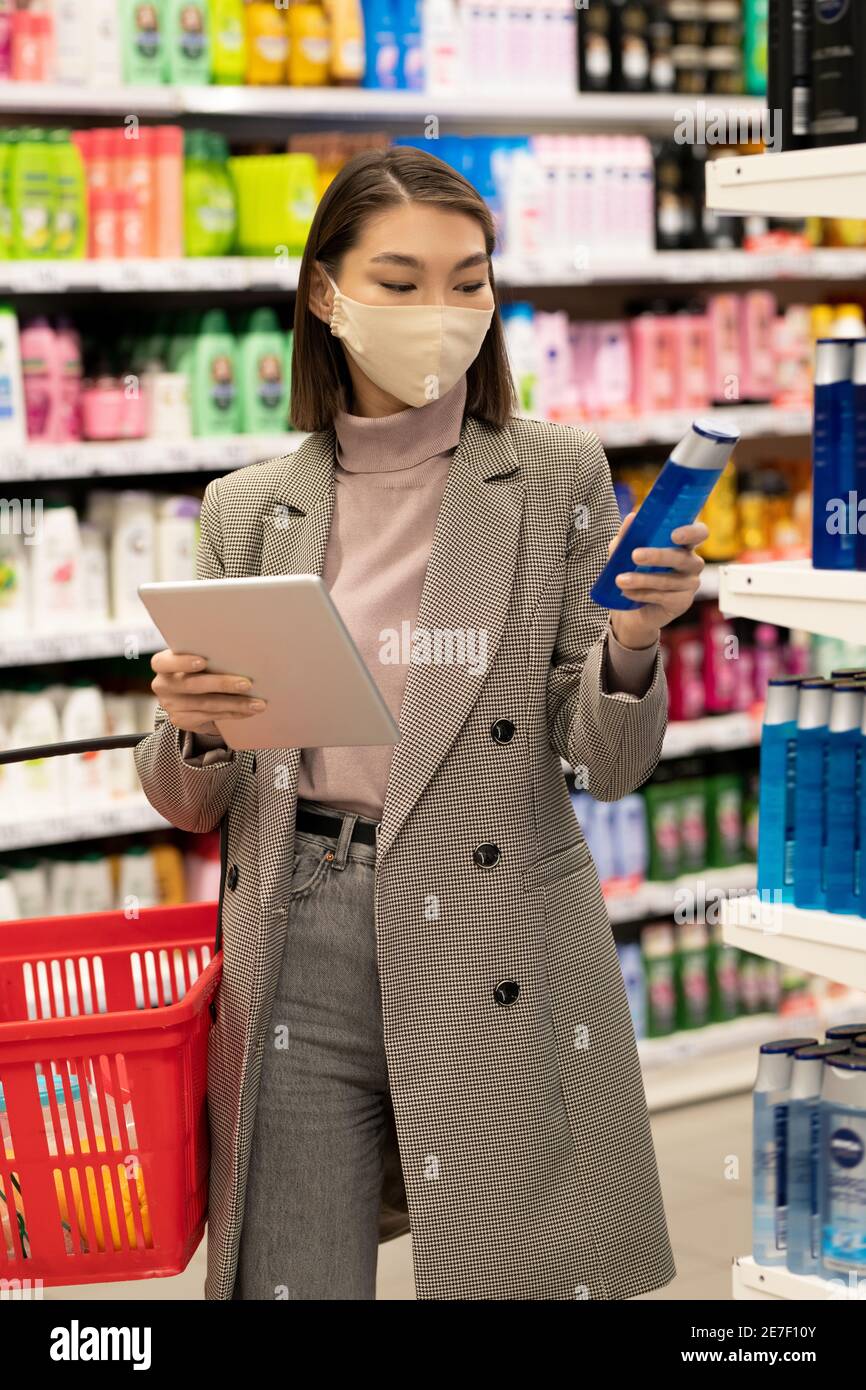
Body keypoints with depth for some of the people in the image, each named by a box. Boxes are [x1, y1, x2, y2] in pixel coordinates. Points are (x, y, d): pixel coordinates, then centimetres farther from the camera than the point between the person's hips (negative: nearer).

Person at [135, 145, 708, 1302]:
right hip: (298, 955, 2)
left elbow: (608, 765, -1)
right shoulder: (248, 512, 8)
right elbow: (196, 808, 12)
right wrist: (194, 732, -10)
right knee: (291, 1283, 3)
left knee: (521, 1279, 3)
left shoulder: (559, 482, 2)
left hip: (495, 952, -1)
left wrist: (631, 647, -21)